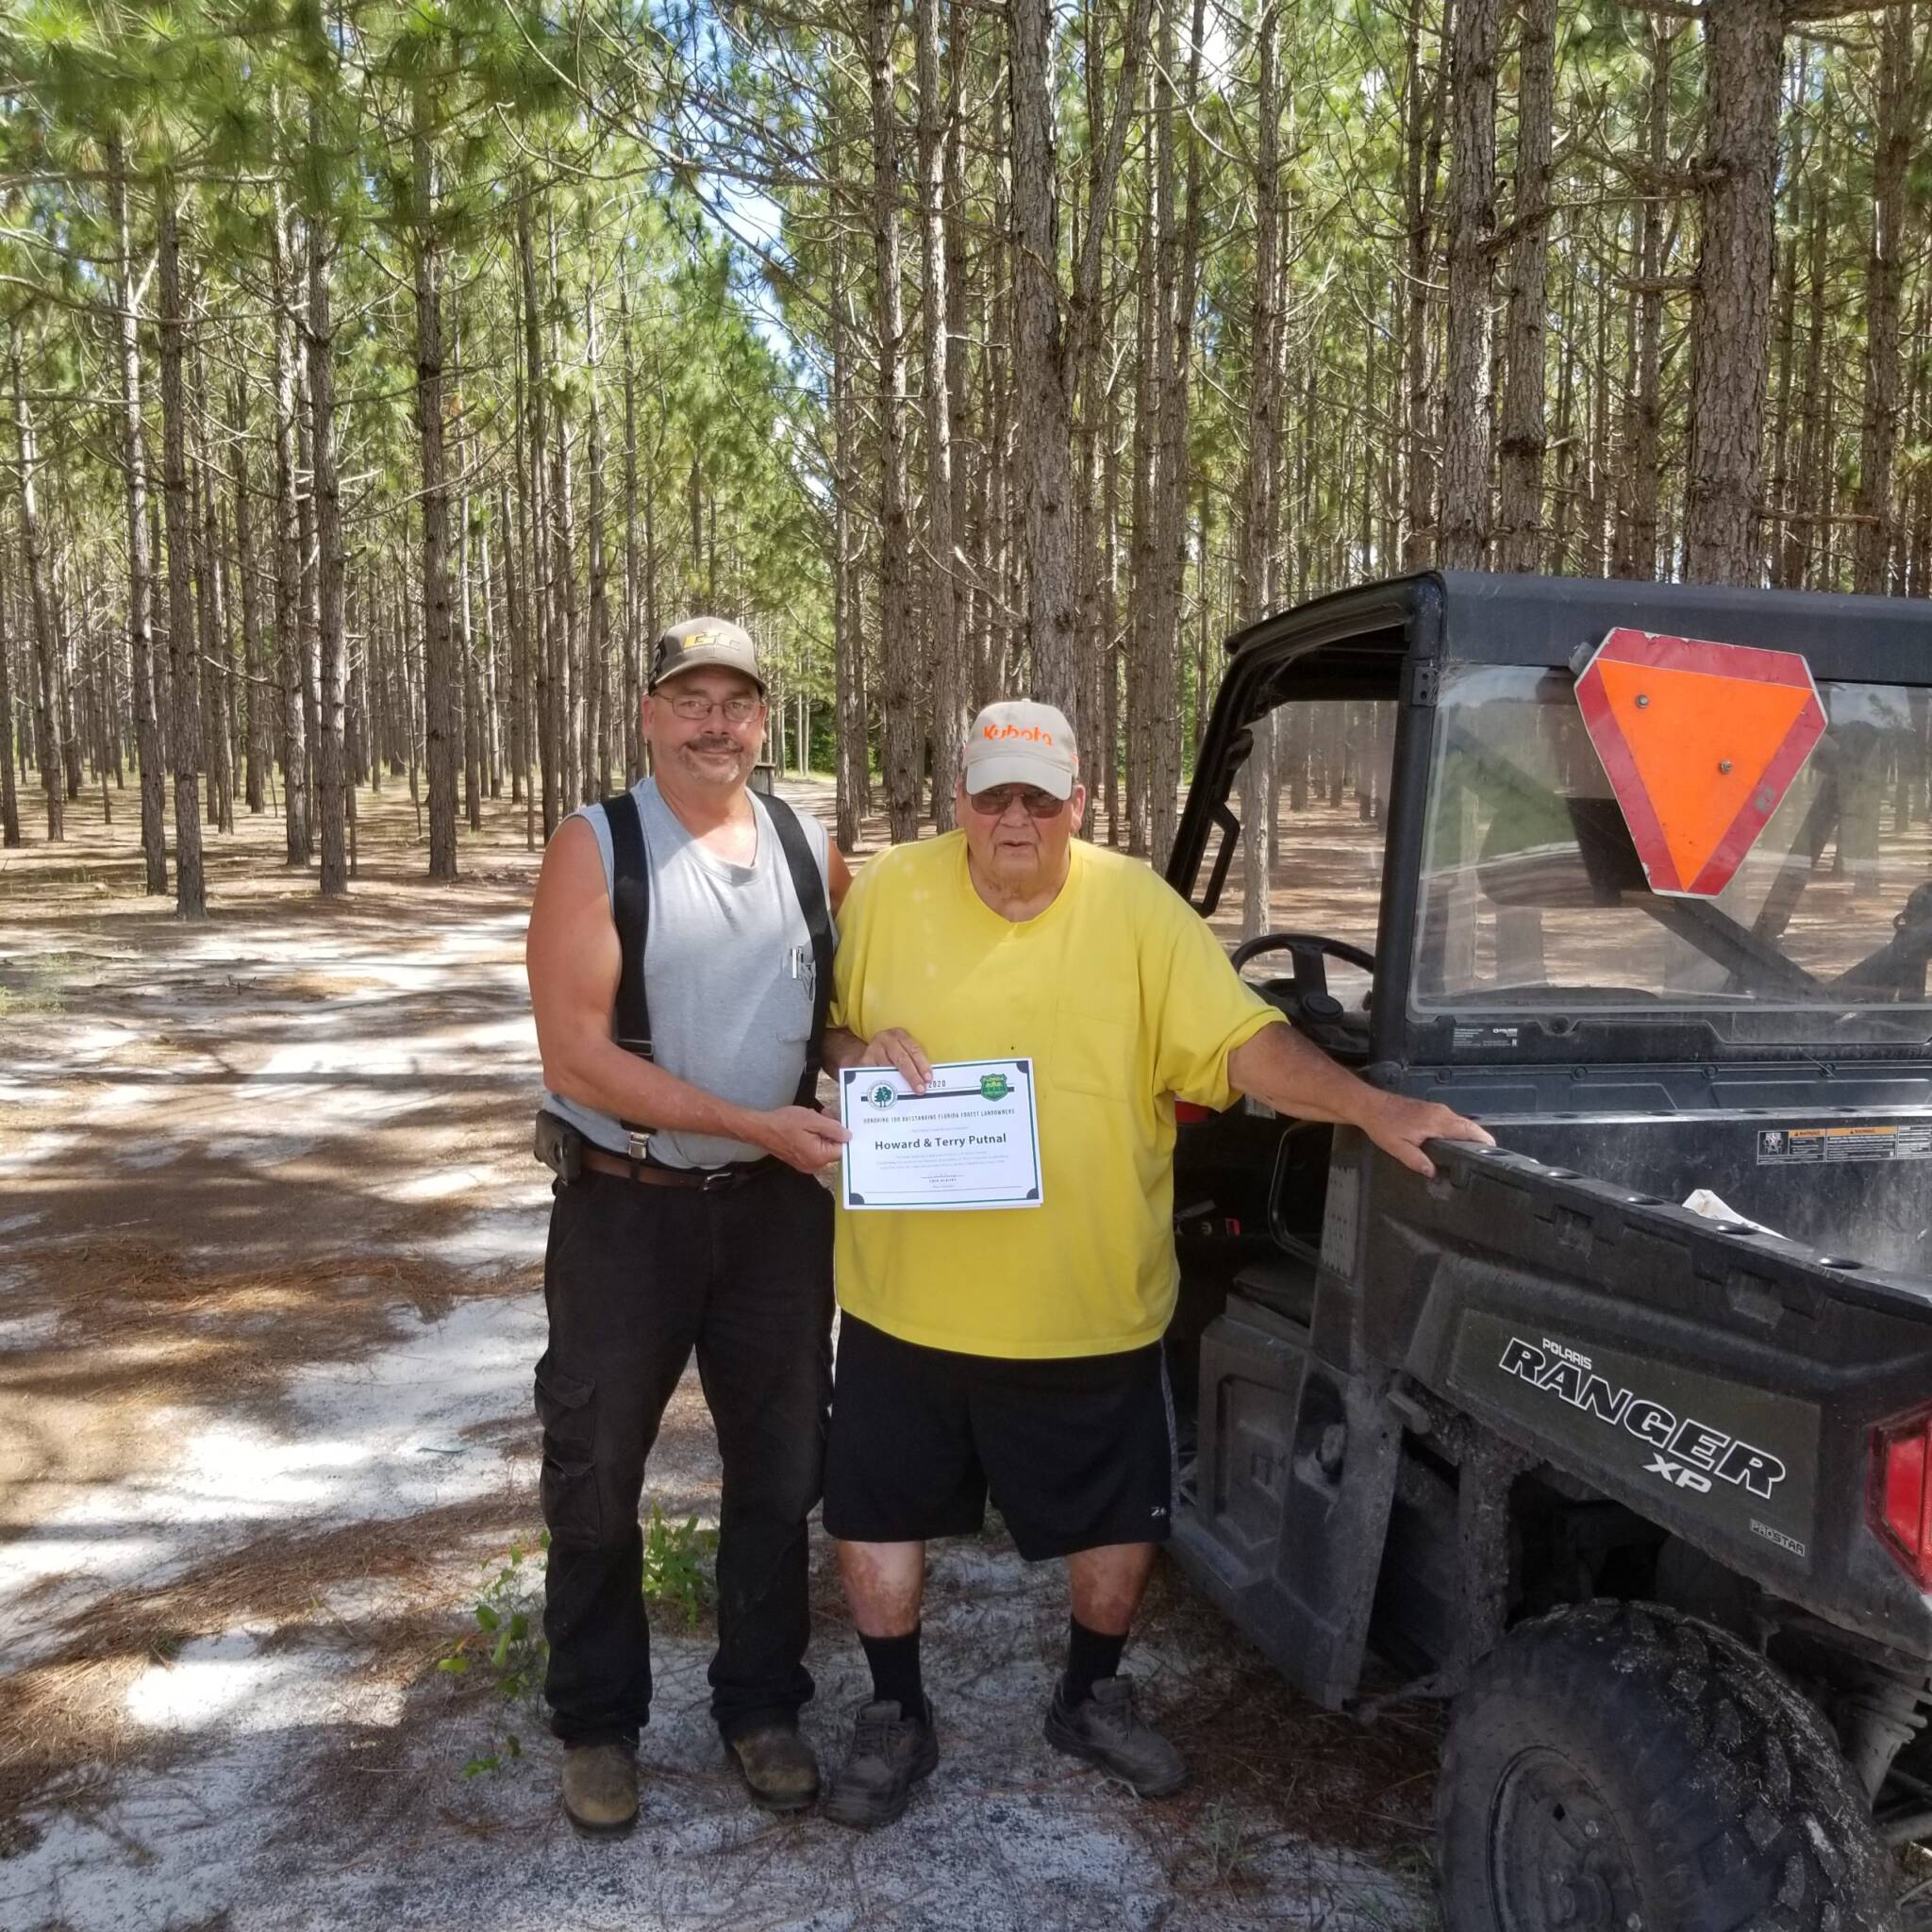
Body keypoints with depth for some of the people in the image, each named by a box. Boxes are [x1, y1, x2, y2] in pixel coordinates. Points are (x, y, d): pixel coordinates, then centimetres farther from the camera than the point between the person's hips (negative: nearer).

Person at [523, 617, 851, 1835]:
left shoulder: (811, 851, 3)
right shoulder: (597, 848, -10)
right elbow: (577, 1056, -17)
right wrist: (756, 1122, -22)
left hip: (775, 1203, 4)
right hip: (624, 1206, -3)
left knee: (781, 1463, 13)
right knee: (598, 1475, 10)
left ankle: (762, 1706, 33)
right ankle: (599, 1723, 30)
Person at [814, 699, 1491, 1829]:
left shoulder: (1138, 908, -7)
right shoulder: (887, 895, -3)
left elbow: (1240, 1043, -13)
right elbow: (826, 1031, 8)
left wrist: (1372, 1108, -25)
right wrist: (859, 1049, -15)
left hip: (1093, 1307, 0)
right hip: (905, 1299, 1)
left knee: (1119, 1523, 15)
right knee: (877, 1515, 12)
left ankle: (1093, 1697, 43)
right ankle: (897, 1717, 37)